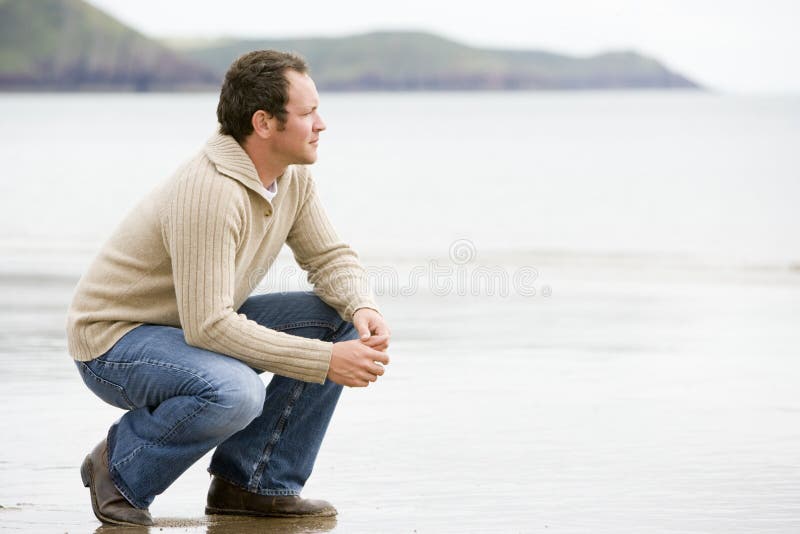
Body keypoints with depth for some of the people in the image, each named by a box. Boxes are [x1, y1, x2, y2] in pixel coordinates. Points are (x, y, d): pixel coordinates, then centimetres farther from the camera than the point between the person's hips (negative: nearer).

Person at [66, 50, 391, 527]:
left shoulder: (293, 176, -4)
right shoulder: (212, 192, -32)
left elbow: (330, 255, 6)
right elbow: (208, 326, -34)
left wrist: (363, 309, -18)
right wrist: (325, 361, -32)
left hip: (201, 322, 9)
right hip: (114, 341, -9)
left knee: (340, 321, -6)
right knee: (235, 392, -37)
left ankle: (254, 482, 0)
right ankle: (121, 470, -8)